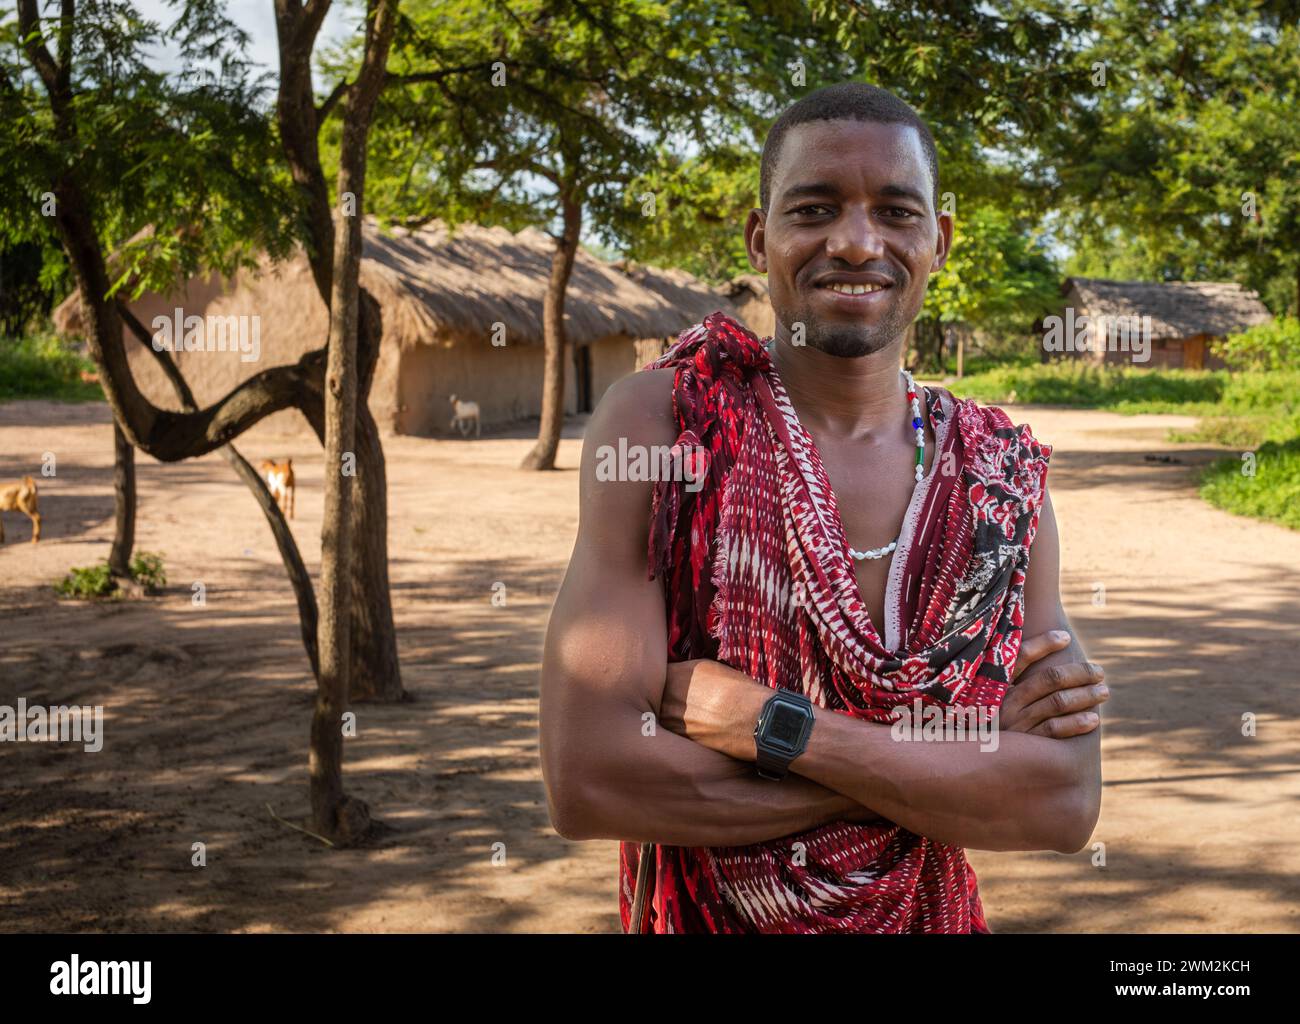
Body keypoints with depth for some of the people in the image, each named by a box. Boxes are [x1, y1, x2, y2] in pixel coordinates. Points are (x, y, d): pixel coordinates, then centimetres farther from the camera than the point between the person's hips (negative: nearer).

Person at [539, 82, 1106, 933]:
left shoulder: (1004, 471, -6)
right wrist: (967, 750, -22)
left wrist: (764, 725, -25)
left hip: (930, 913, 3)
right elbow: (586, 778, -24)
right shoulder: (657, 421, -15)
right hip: (696, 917, -2)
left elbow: (1067, 803, -14)